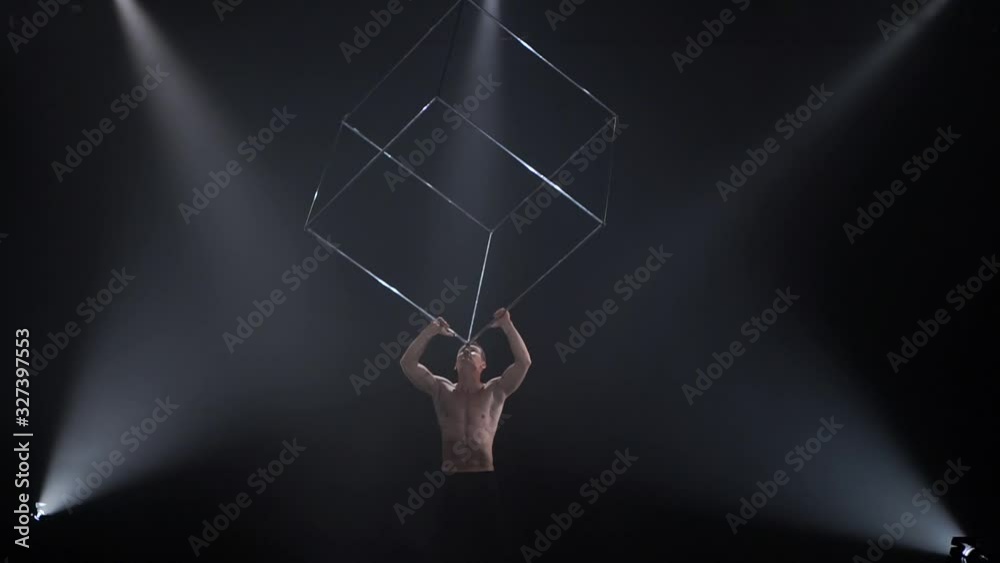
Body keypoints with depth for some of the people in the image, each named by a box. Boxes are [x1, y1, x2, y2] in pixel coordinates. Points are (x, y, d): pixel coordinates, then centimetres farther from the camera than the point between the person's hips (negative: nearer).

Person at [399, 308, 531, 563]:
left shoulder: (495, 391, 6)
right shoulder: (441, 389, 9)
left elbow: (524, 361, -5)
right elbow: (407, 363, 2)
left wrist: (506, 326, -8)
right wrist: (431, 331, -1)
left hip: (485, 483, 0)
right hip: (452, 485, 1)